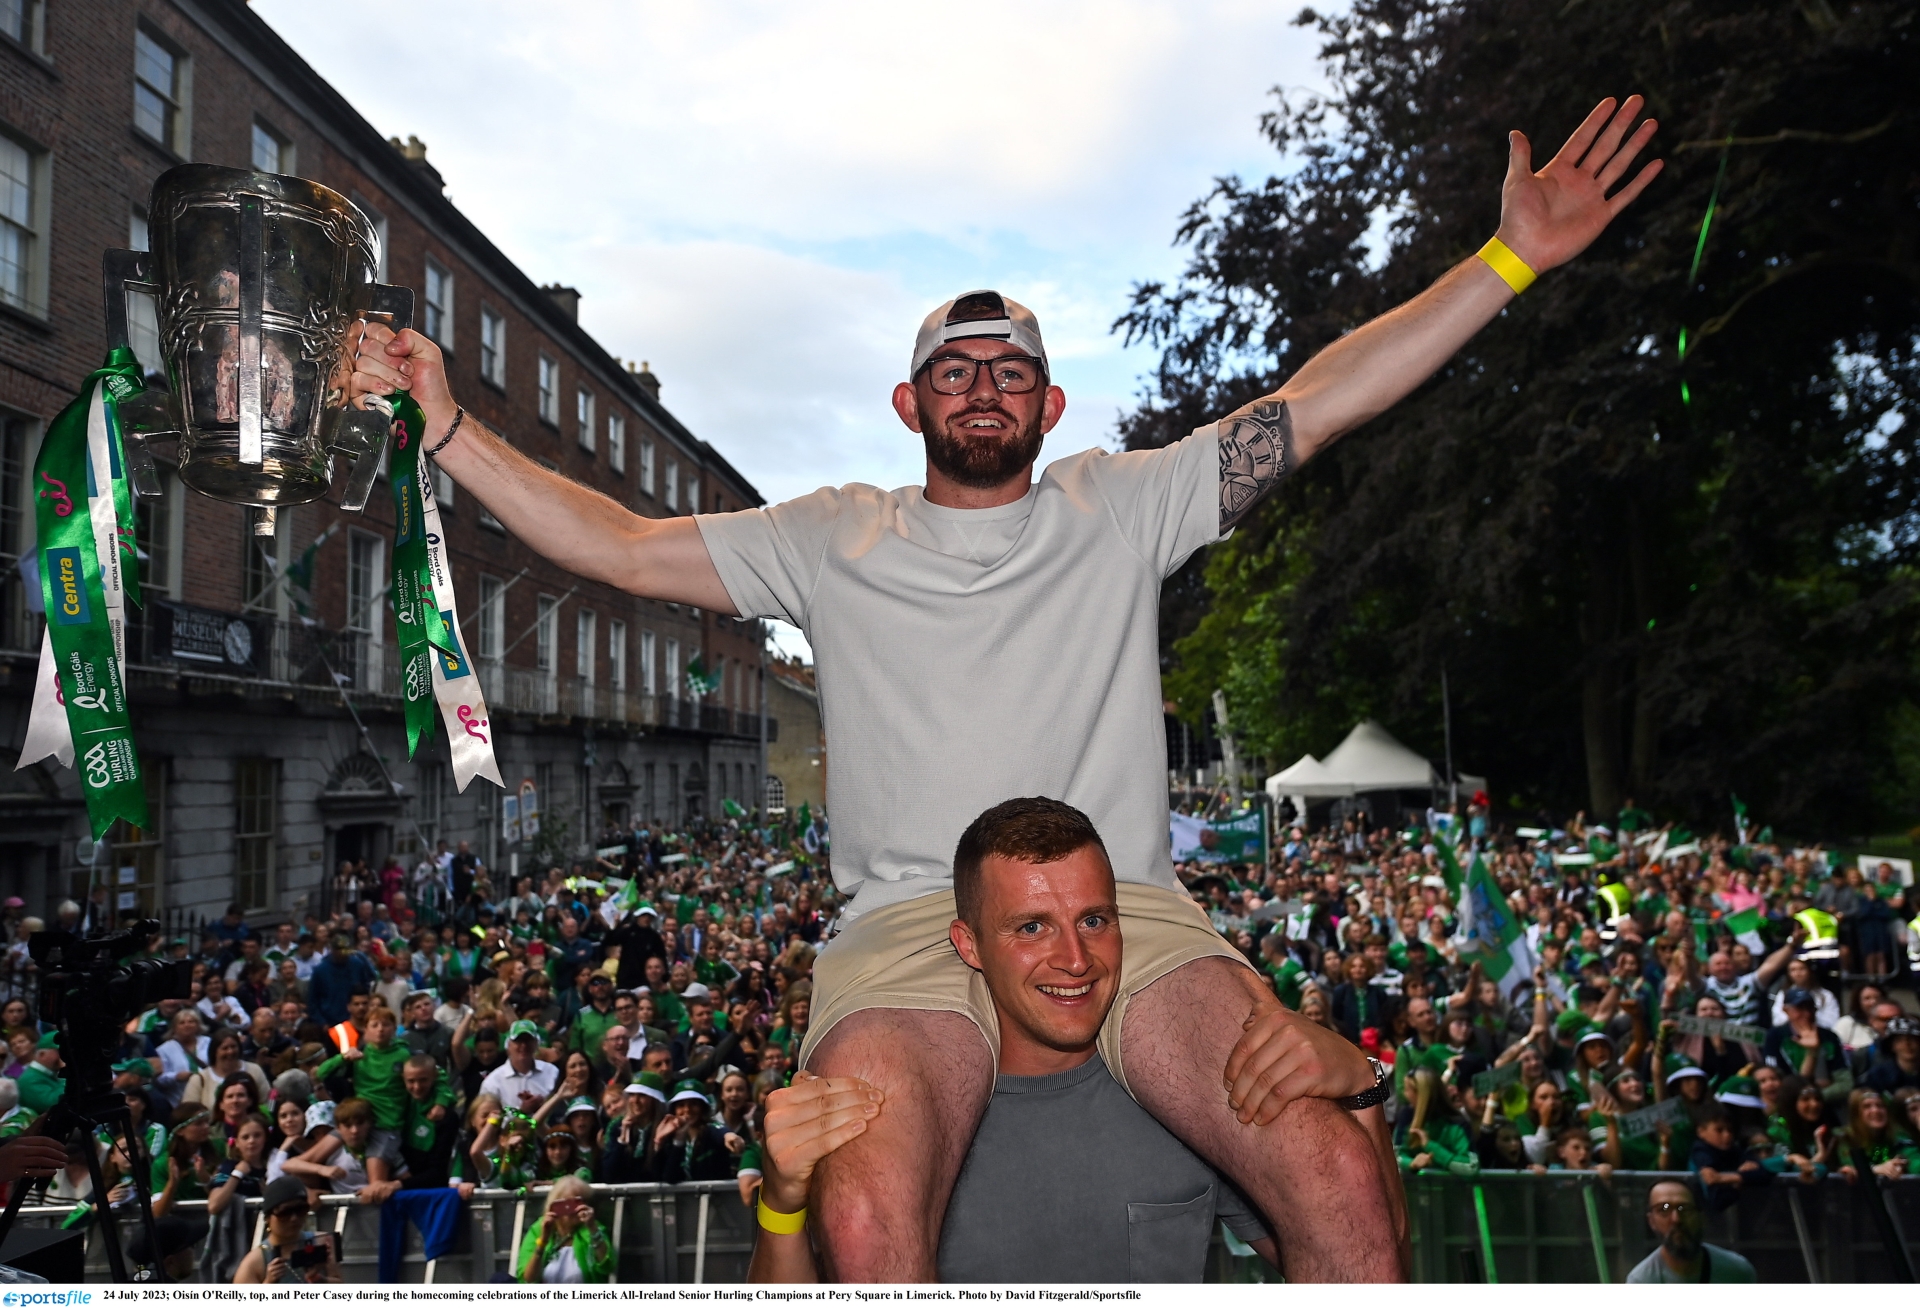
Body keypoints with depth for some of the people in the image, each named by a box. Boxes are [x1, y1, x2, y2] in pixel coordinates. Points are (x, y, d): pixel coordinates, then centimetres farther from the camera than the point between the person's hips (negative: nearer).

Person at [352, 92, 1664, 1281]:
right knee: (865, 1217, -30)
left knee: (1344, 1170, -22)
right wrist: (449, 426, 8)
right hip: (908, 935, 0)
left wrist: (1512, 257, 6)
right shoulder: (834, 539, 15)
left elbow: (1315, 405, 10)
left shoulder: (1120, 507, 14)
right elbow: (622, 546, 14)